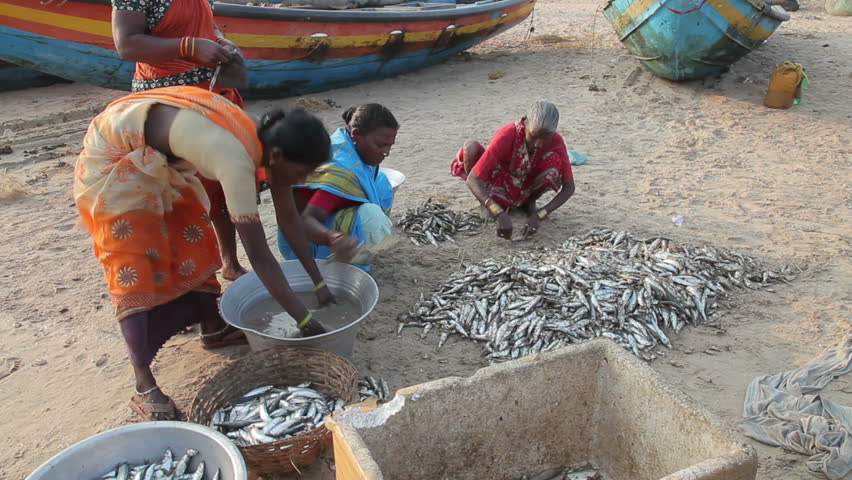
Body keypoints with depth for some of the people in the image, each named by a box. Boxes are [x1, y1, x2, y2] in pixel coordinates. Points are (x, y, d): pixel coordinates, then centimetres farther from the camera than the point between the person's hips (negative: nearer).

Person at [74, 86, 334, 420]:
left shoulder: (270, 141, -13)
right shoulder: (237, 159, -38)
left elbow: (289, 218, -4)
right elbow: (259, 256, -37)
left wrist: (319, 282, -3)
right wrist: (305, 321, -31)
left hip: (161, 157, 8)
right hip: (116, 157, -8)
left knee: (194, 243, 11)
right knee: (134, 266, -9)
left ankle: (213, 329, 30)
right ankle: (145, 388, -3)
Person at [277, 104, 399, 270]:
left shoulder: (346, 141, -7)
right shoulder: (340, 169, -34)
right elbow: (306, 221, -43)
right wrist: (335, 239, -61)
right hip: (306, 240, -10)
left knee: (381, 182, 2)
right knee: (371, 217, -35)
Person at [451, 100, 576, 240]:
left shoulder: (555, 141, -21)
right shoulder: (507, 135, -31)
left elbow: (569, 187, -18)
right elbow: (472, 180, -36)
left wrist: (539, 215, -31)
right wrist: (499, 214, -47)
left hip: (525, 191, 2)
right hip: (498, 187, -2)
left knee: (556, 161, -28)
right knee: (471, 147, -31)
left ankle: (529, 202, 0)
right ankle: (486, 206, -8)